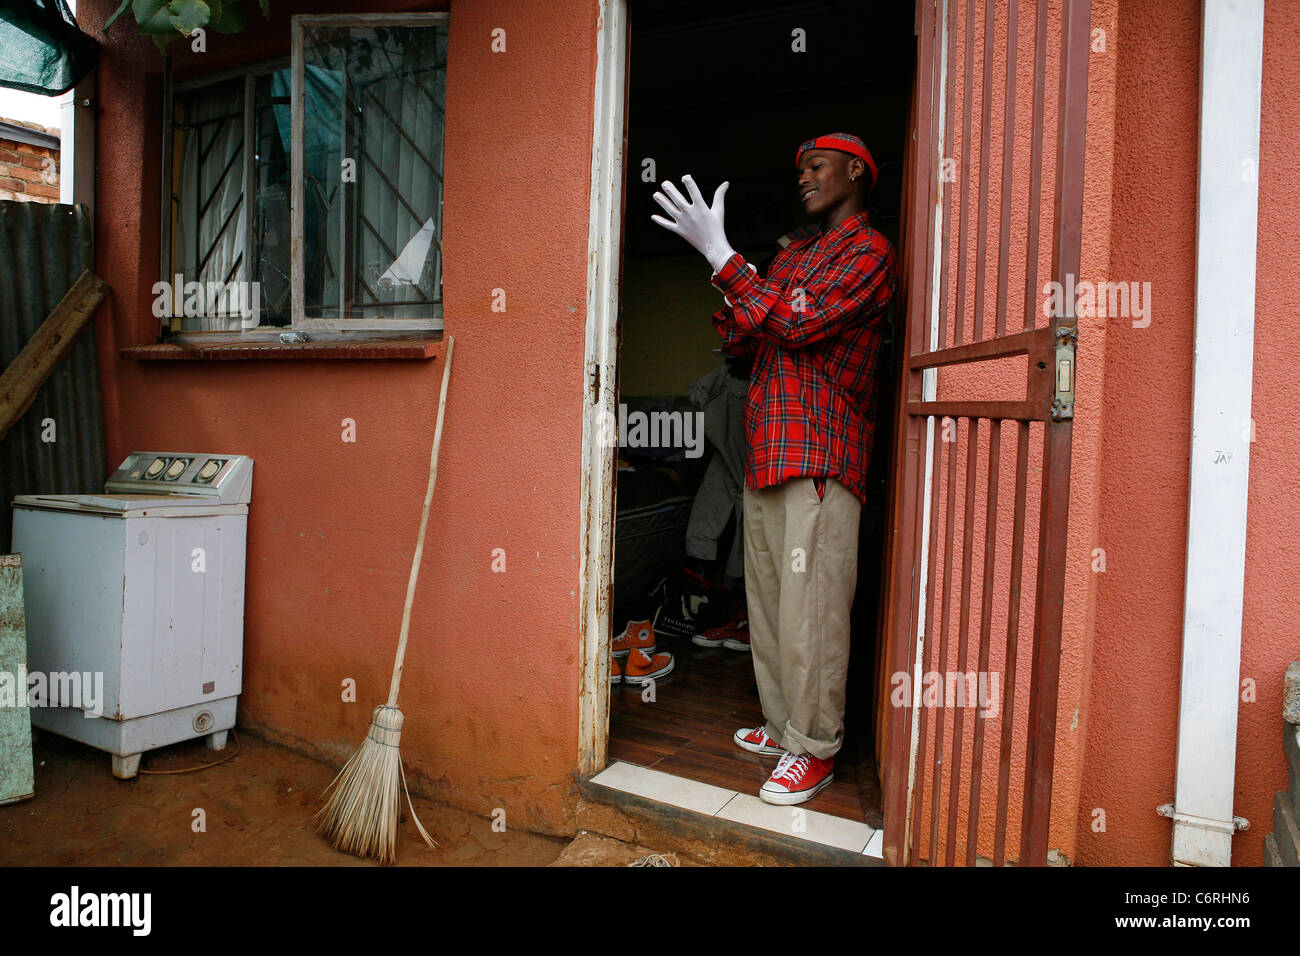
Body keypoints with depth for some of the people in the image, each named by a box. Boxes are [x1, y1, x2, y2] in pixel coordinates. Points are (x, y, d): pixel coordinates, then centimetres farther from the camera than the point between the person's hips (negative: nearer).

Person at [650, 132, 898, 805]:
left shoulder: (869, 252, -2)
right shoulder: (792, 253, 24)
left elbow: (797, 324, -17)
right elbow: (738, 340, 20)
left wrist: (719, 252, -15)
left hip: (820, 455, -8)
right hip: (765, 451, 8)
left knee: (808, 608, -5)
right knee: (767, 600, 13)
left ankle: (814, 748, 10)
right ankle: (782, 724, 27)